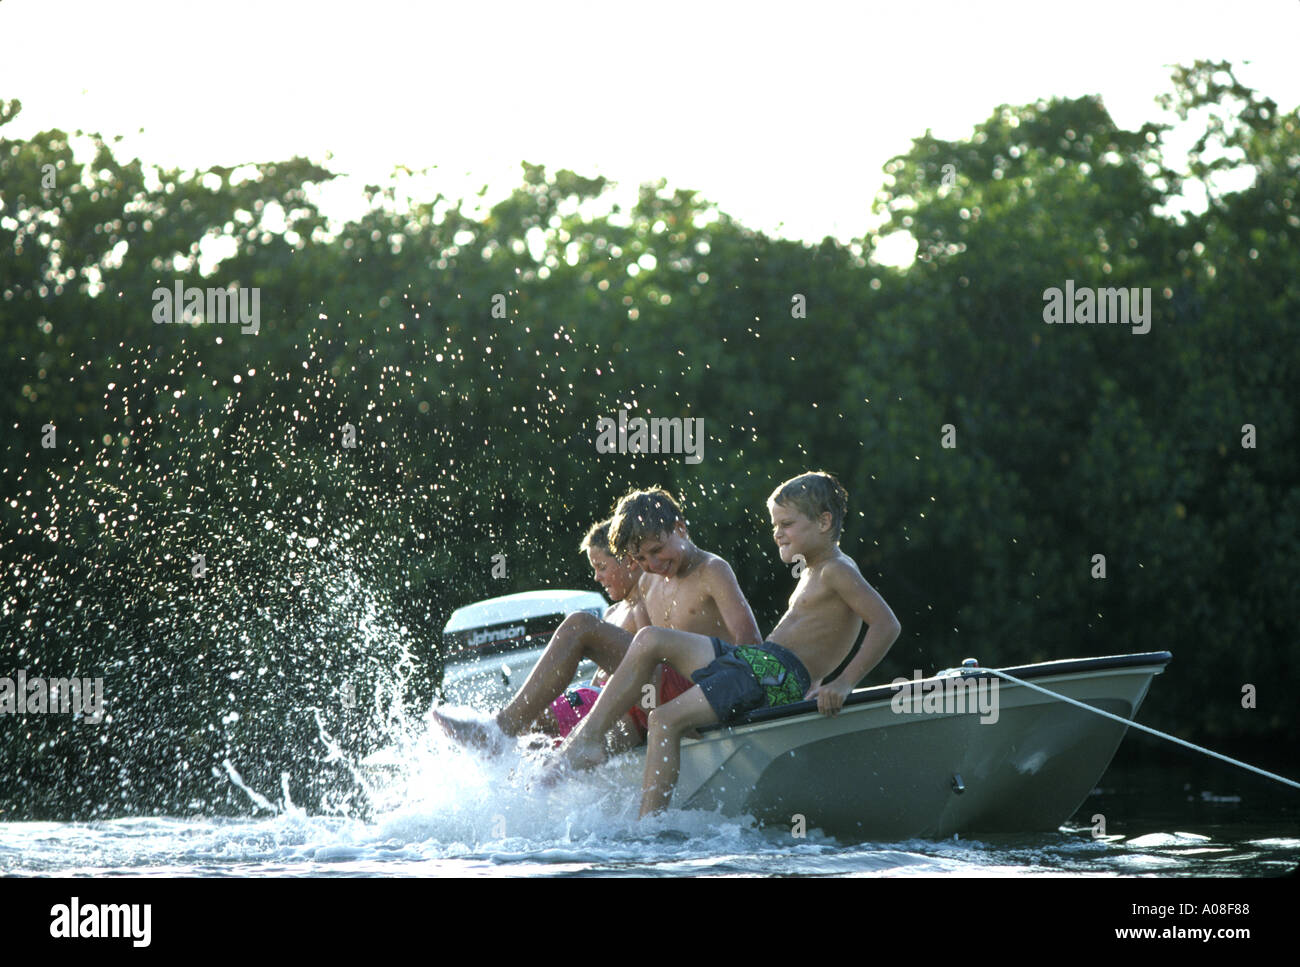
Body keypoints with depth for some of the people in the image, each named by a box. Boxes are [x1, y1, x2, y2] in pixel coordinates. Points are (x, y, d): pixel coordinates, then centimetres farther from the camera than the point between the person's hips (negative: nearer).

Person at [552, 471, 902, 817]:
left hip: (777, 674, -10)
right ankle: (587, 736, -5)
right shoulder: (813, 573, 24)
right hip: (753, 659, 10)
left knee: (666, 719, -22)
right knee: (650, 639, 2)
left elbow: (887, 624, -17)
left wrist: (844, 683, -24)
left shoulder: (837, 571, -6)